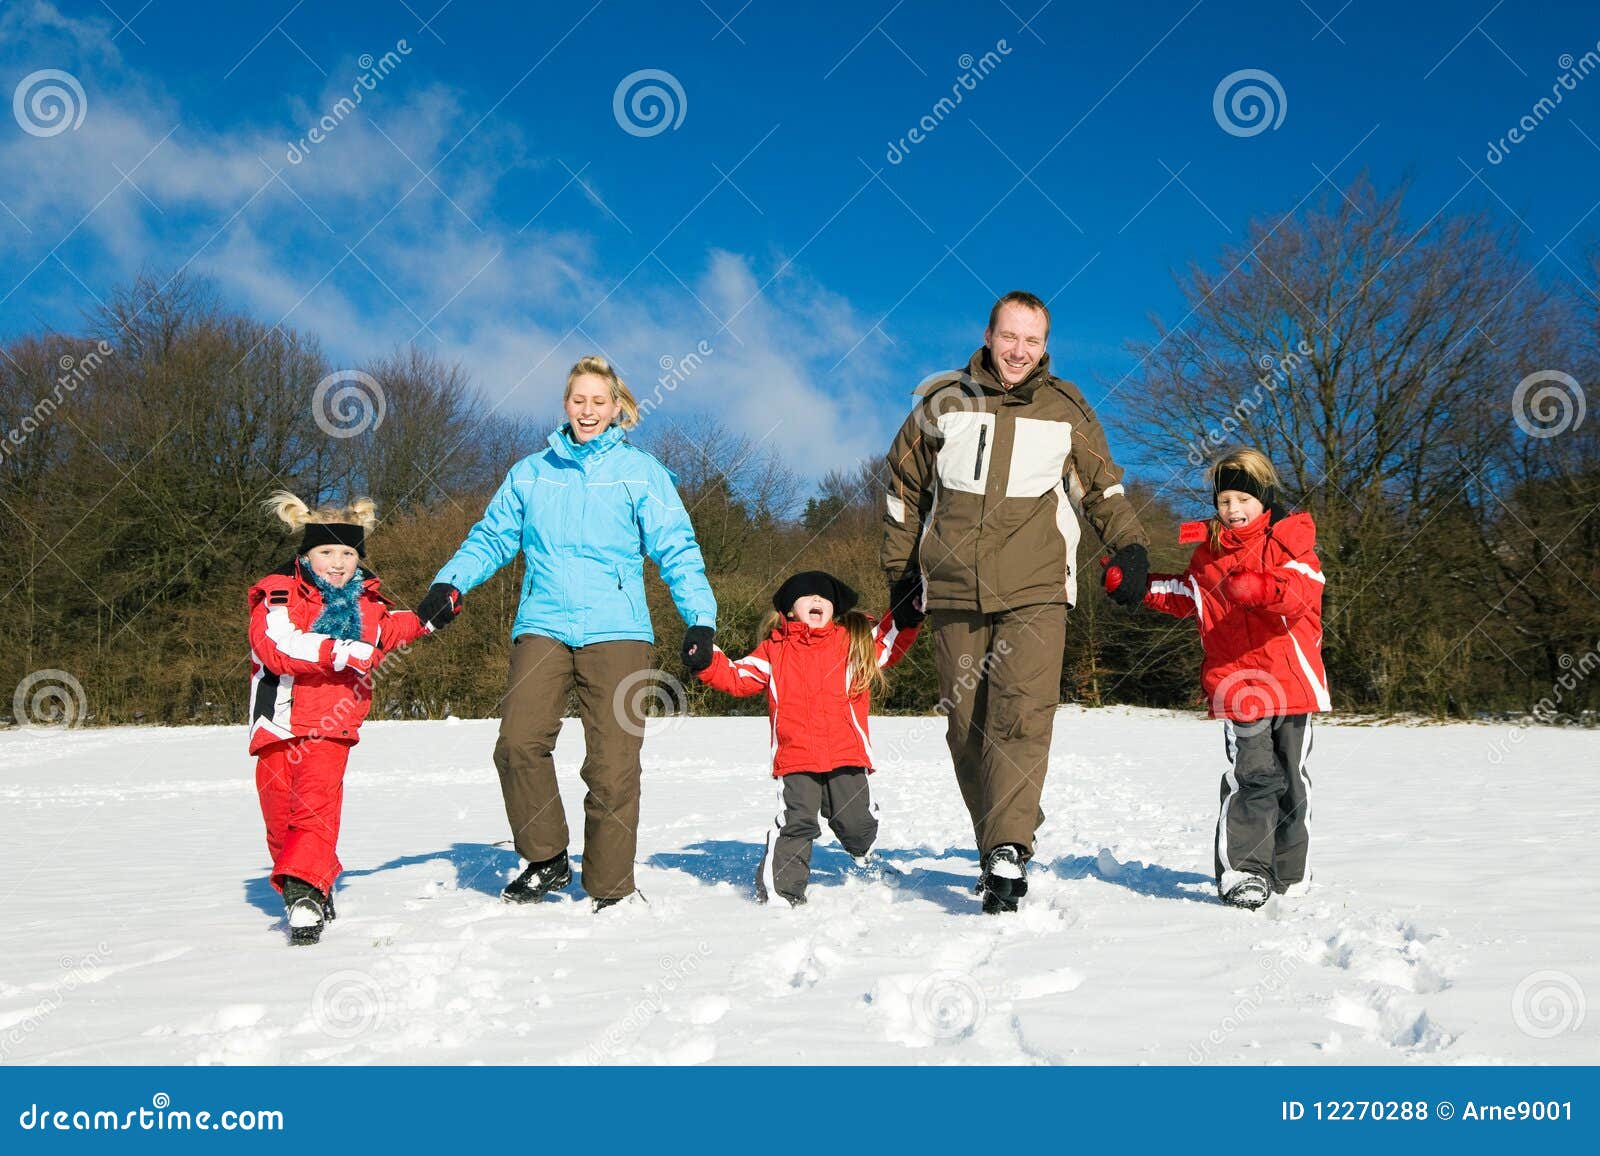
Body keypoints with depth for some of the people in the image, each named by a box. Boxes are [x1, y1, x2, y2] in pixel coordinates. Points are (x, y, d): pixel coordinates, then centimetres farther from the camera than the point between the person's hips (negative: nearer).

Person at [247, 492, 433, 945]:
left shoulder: (366, 603, 13)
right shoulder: (278, 596, -4)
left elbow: (390, 630, 36)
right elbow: (279, 647, -22)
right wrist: (343, 654, -26)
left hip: (331, 726, 1)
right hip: (280, 724, -1)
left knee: (318, 803, -18)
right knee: (281, 815, 6)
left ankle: (304, 889, -24)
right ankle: (318, 883, 23)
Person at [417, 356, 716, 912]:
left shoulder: (641, 471, 10)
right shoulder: (530, 472, 17)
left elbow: (677, 549, 5)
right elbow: (491, 537, 17)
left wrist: (700, 616, -7)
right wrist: (449, 583, 1)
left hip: (616, 631, -2)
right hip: (543, 626, 2)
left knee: (613, 765, -6)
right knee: (518, 743, -18)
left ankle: (611, 889, 8)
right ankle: (546, 859, 2)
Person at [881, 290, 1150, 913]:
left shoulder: (1065, 409, 8)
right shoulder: (942, 401, 7)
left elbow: (1103, 487, 20)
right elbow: (904, 485, 18)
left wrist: (1130, 548, 7)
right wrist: (900, 569, 19)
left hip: (1036, 592, -1)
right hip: (953, 593, 2)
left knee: (1022, 715, -18)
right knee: (967, 726, 3)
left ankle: (1008, 851, -20)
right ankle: (999, 845, 16)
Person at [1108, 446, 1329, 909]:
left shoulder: (1290, 541, -1)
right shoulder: (1210, 549, 12)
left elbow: (1302, 590, -18)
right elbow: (1185, 595, 24)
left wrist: (1259, 587, -36)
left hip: (1293, 681, -1)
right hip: (1237, 683, 1)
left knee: (1293, 778, 10)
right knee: (1252, 775, -12)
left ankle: (1290, 873, 25)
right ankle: (1242, 871, -9)